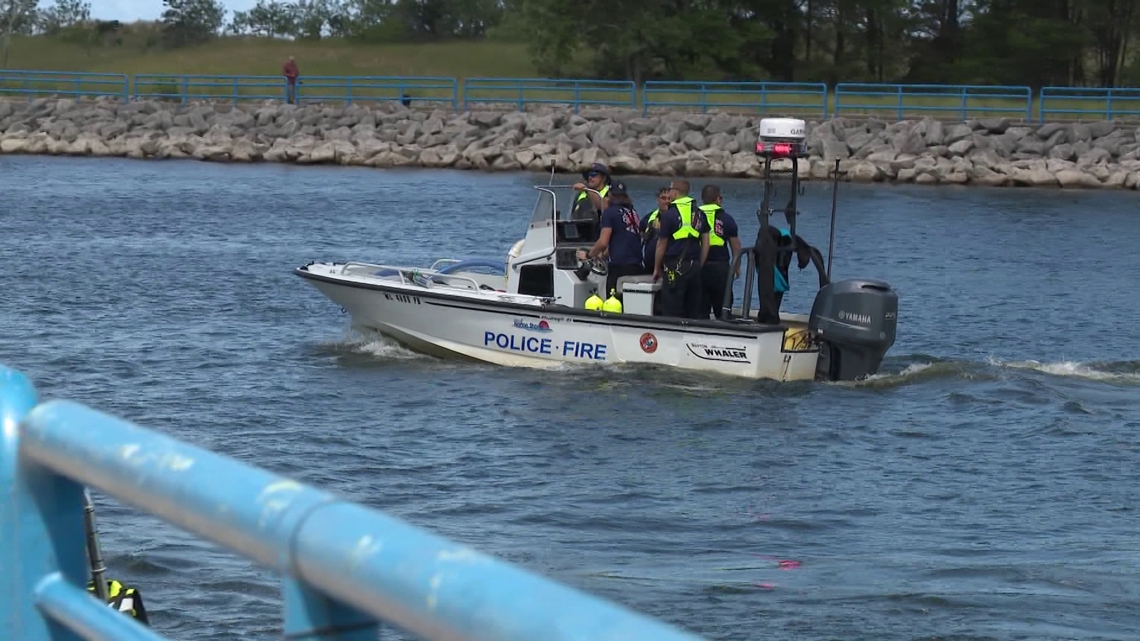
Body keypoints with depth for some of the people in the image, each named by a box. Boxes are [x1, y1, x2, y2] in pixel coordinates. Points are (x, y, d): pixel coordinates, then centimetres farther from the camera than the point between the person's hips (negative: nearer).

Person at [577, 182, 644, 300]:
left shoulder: (610, 212, -4)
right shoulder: (633, 212, 15)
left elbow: (603, 242, -10)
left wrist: (588, 255, 7)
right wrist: (604, 253, 37)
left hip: (619, 267, -6)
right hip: (637, 266, 6)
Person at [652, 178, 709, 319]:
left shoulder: (669, 214, -8)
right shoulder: (699, 214, 11)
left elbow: (661, 245, -4)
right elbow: (706, 243, 11)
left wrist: (657, 269, 6)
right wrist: (699, 266, 16)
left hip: (675, 267, -6)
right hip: (694, 266, 6)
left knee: (672, 313, -3)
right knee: (694, 312, 9)